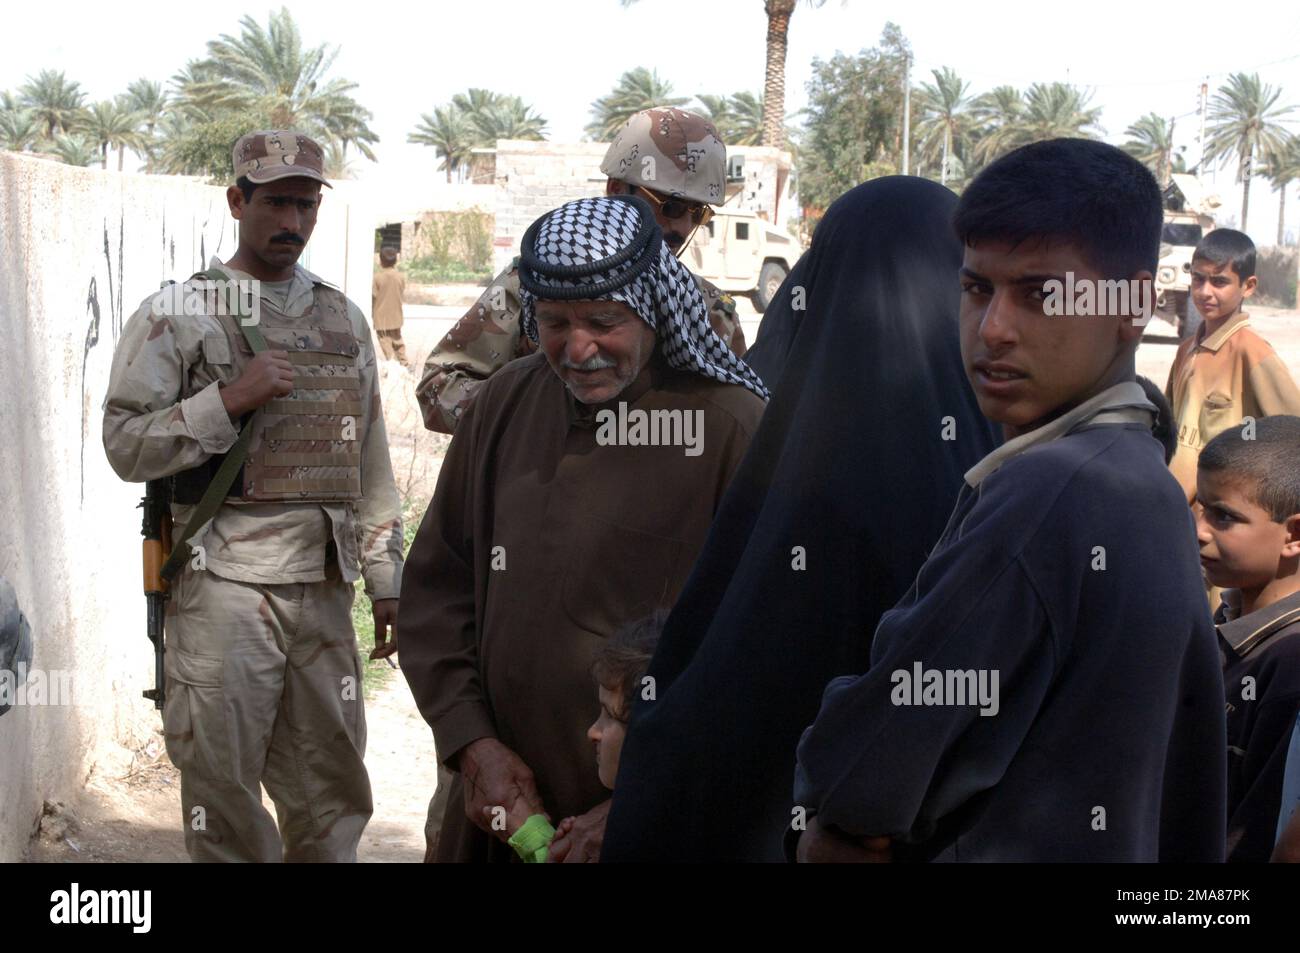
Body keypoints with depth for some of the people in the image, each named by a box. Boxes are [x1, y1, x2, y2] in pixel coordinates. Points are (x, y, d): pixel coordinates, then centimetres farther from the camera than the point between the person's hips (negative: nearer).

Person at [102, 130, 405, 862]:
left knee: (332, 792, 9)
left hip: (323, 584, 4)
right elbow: (126, 445, -6)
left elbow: (371, 459, 16)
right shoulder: (177, 314, 0)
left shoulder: (343, 318, 15)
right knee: (223, 787, 0)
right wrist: (229, 400, -17)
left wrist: (387, 580, 12)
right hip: (223, 586, -4)